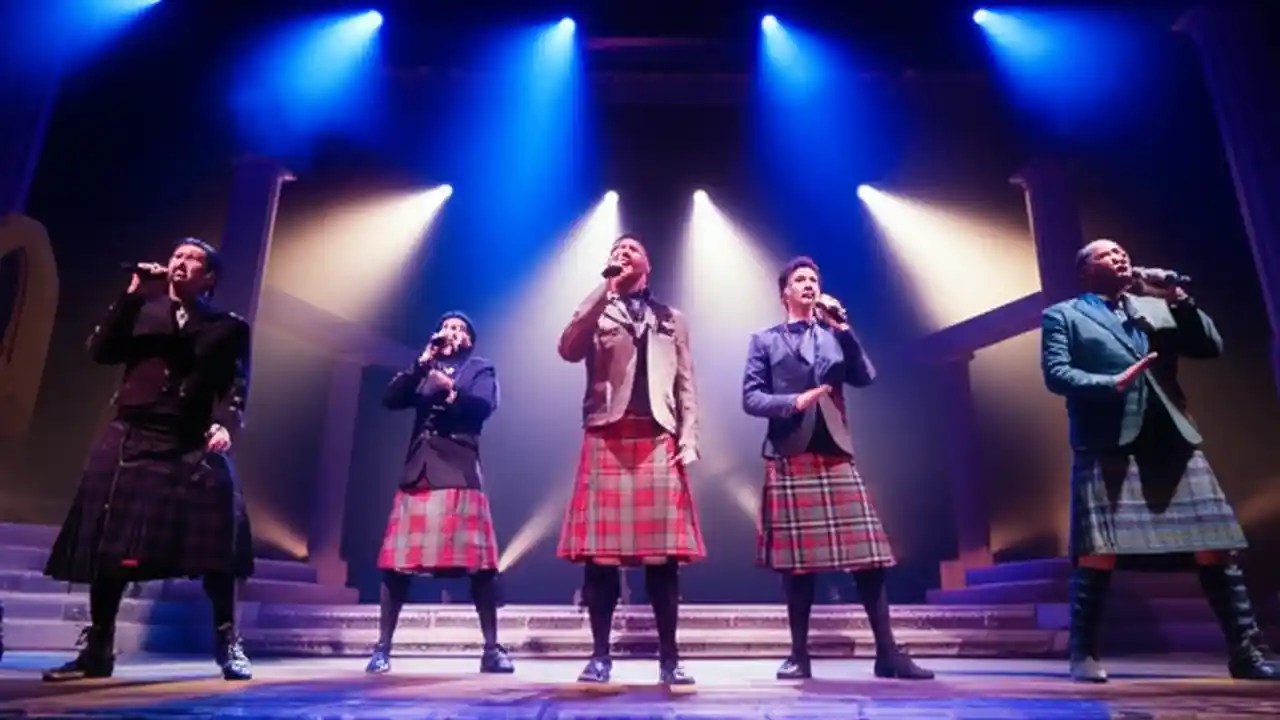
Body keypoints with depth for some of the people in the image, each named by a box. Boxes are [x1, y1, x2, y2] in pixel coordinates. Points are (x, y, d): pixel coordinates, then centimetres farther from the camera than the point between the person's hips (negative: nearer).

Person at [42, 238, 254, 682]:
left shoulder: (229, 327, 9)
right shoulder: (142, 312, 16)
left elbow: (237, 388, 2)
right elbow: (101, 351, 1)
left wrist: (225, 425, -17)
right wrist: (134, 295, -3)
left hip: (193, 447, -2)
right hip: (131, 440, 3)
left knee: (213, 541, -9)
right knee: (107, 544, 3)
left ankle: (226, 642, 2)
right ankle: (97, 649, 16)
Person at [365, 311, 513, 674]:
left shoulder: (480, 369, 12)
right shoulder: (424, 370, 22)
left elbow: (484, 406, -5)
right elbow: (391, 399, 7)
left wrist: (452, 390, -16)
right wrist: (421, 363, 0)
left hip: (458, 471, -3)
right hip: (418, 470, 3)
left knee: (477, 561, -7)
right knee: (398, 561, 0)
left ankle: (492, 649, 0)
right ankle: (382, 648, 10)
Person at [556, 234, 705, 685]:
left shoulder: (671, 320, 18)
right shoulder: (597, 310, 13)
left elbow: (685, 386, 13)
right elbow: (568, 351, -8)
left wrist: (688, 442, 0)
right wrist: (606, 289, -9)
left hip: (659, 442, 1)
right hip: (607, 439, -1)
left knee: (664, 552, 0)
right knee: (600, 551, -2)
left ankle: (669, 659, 9)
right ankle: (600, 655, 9)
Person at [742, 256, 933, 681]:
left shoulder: (834, 337, 18)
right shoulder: (765, 341, 10)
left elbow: (865, 378, 3)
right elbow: (750, 398, 0)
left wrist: (842, 327, -3)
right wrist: (794, 402, -15)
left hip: (837, 455, 3)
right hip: (790, 458, -2)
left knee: (867, 554, -1)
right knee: (796, 559, 0)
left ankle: (887, 653, 6)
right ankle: (799, 655, 10)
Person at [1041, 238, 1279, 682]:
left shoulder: (1154, 307, 21)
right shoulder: (1062, 315, 8)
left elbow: (1210, 348, 14)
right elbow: (1055, 373, -5)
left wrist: (1179, 300, 3)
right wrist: (1112, 384, -19)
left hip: (1171, 438, 5)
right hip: (1107, 445, -4)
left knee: (1215, 547, 3)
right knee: (1099, 553, -7)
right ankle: (1083, 654, 2)